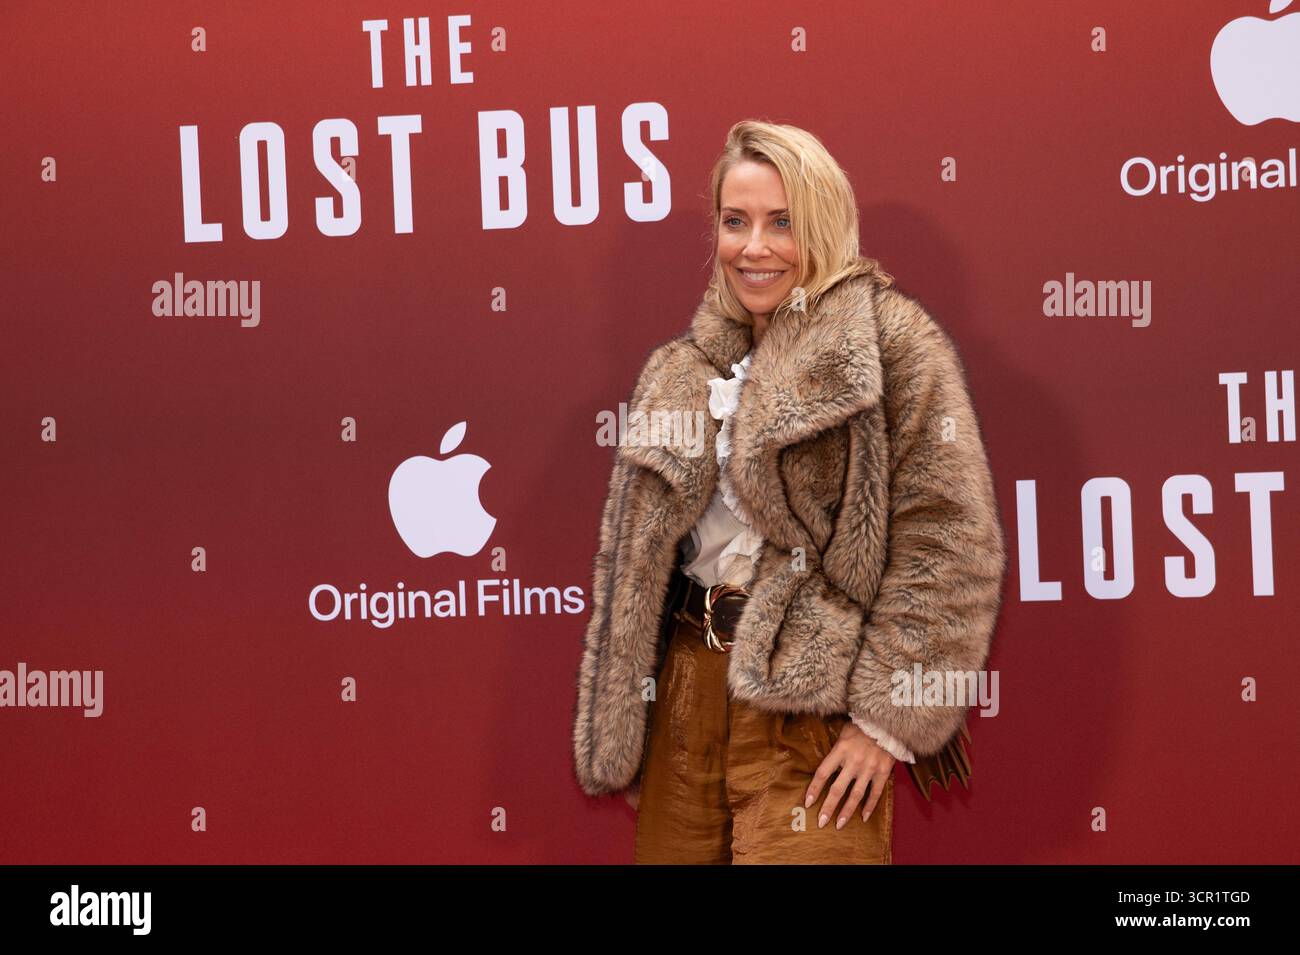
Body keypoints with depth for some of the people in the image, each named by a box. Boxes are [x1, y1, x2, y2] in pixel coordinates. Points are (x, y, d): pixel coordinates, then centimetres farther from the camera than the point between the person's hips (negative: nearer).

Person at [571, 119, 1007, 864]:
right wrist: (618, 731, 12)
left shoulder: (889, 340, -4)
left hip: (813, 703, -5)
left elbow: (947, 541, -11)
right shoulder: (680, 370, 14)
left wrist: (889, 717, -14)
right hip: (685, 693, 6)